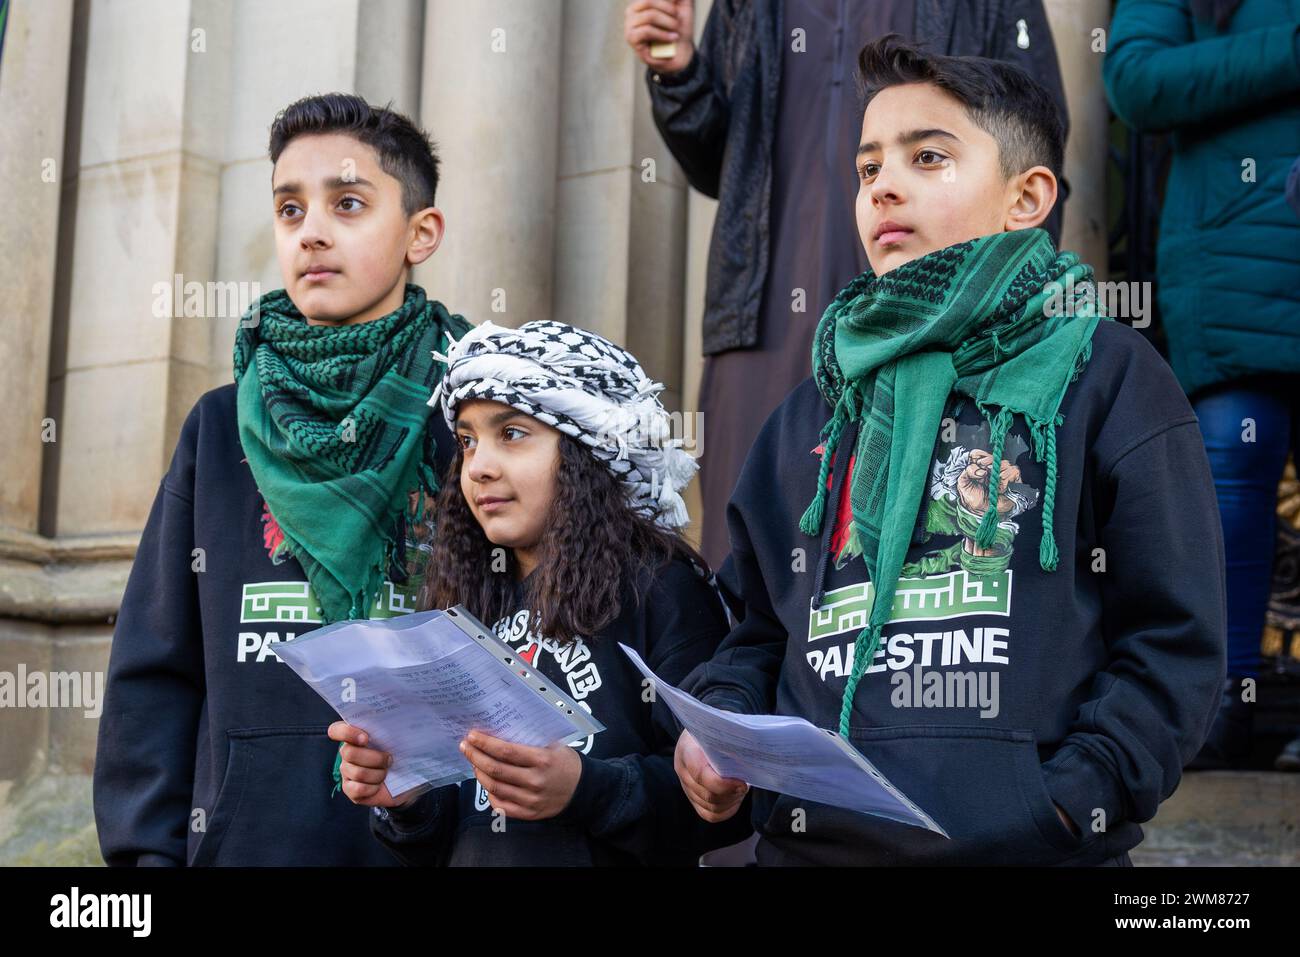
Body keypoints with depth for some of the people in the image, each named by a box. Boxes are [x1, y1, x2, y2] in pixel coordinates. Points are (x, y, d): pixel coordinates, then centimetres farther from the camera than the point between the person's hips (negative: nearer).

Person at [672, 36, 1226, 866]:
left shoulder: (1107, 377, 0)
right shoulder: (814, 414, 14)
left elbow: (1173, 640, -5)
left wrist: (1063, 804, -16)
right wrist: (717, 723, -2)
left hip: (1027, 849, -4)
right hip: (810, 843, 4)